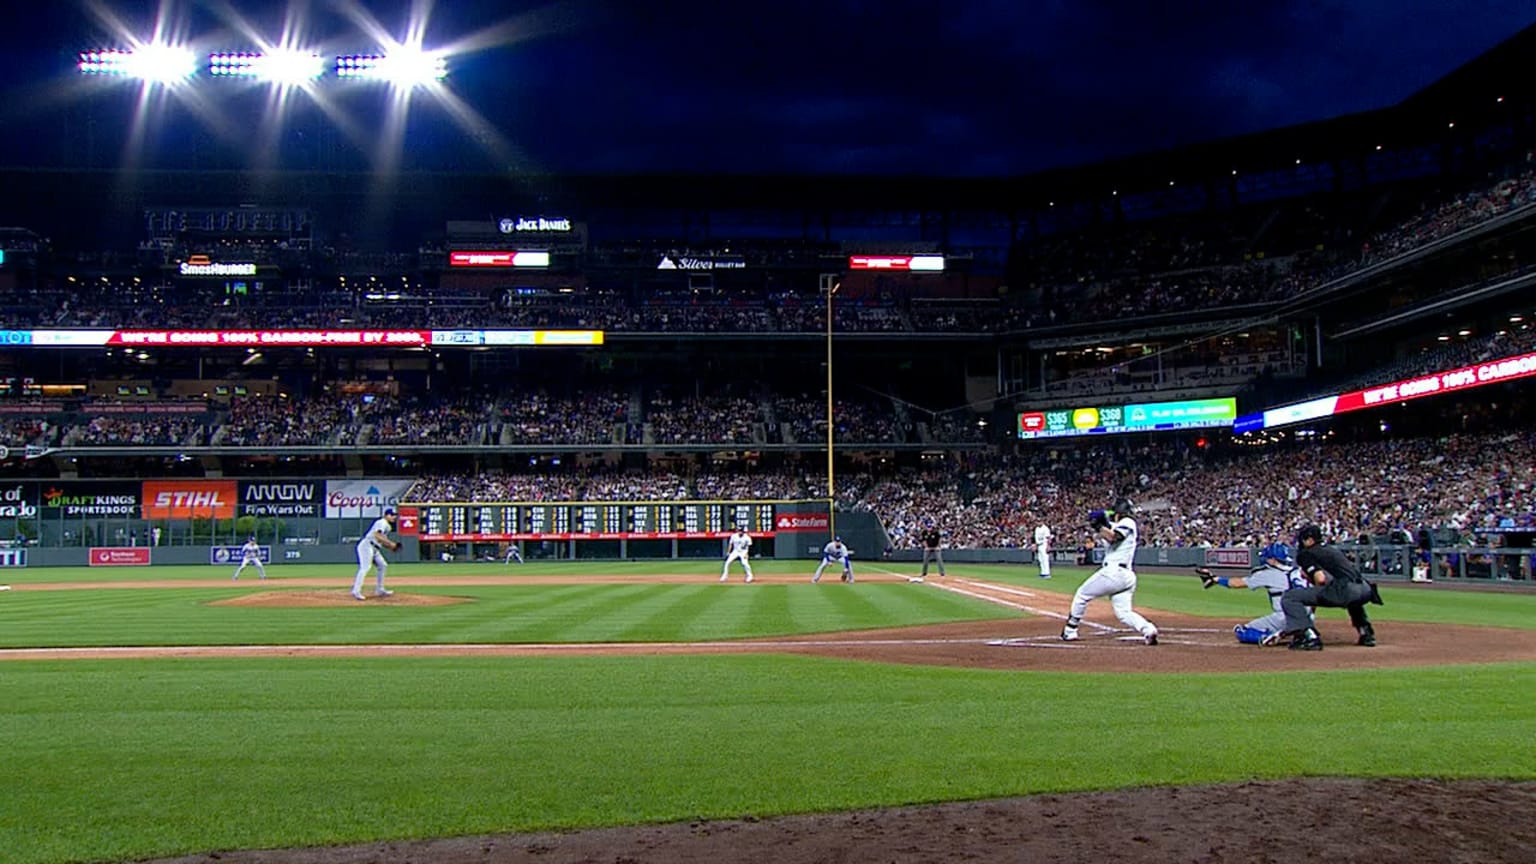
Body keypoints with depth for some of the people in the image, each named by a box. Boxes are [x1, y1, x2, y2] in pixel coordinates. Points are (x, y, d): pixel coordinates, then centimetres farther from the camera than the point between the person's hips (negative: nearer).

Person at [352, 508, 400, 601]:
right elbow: (377, 535, -26)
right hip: (366, 545, -11)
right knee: (365, 567, -19)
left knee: (382, 565, 15)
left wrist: (391, 547, 5)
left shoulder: (388, 526, 21)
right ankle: (356, 591, -25)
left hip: (374, 548, 11)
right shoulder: (382, 522, -10)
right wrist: (390, 543, -26)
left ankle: (380, 590, 21)